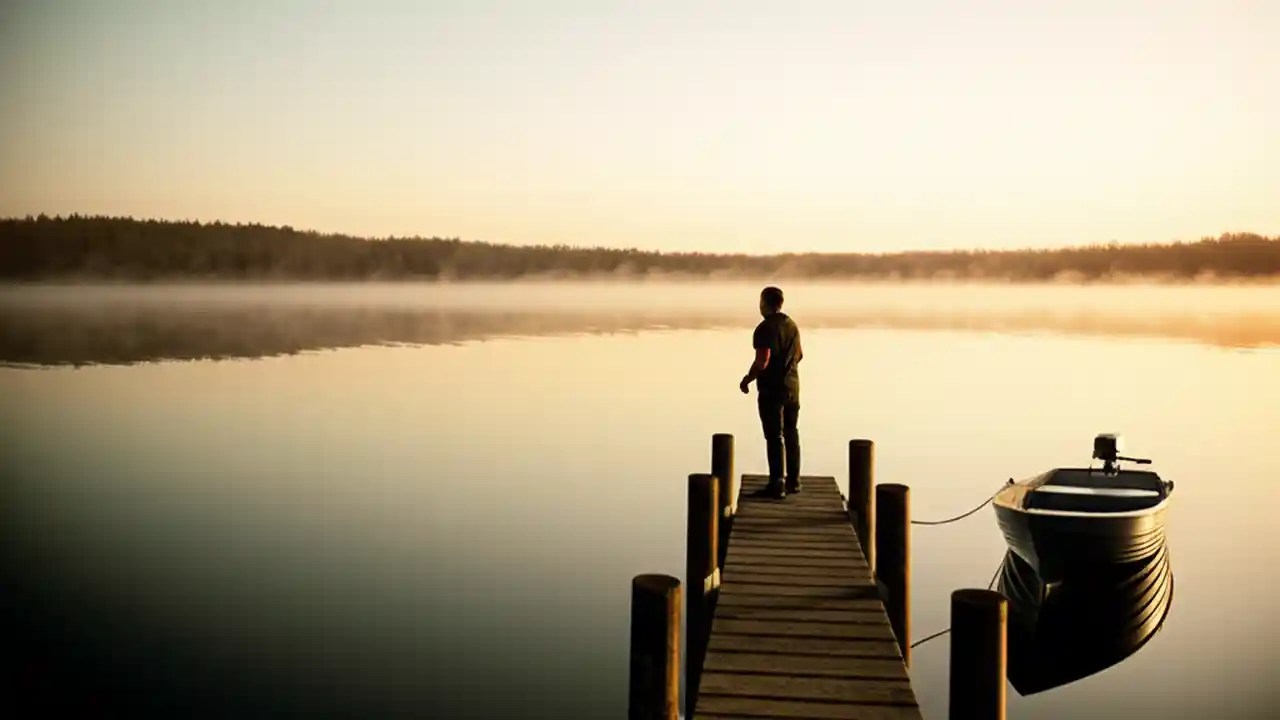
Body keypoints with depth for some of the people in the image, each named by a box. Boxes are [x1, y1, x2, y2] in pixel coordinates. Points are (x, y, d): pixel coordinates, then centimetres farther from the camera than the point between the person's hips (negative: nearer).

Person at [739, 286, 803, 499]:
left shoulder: (765, 328, -16)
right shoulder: (792, 325, 9)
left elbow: (762, 362, -21)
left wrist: (747, 379, -6)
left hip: (771, 388, -7)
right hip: (792, 386, 7)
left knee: (775, 436, -5)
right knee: (791, 434, 15)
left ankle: (777, 483, -7)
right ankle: (793, 481, 22)